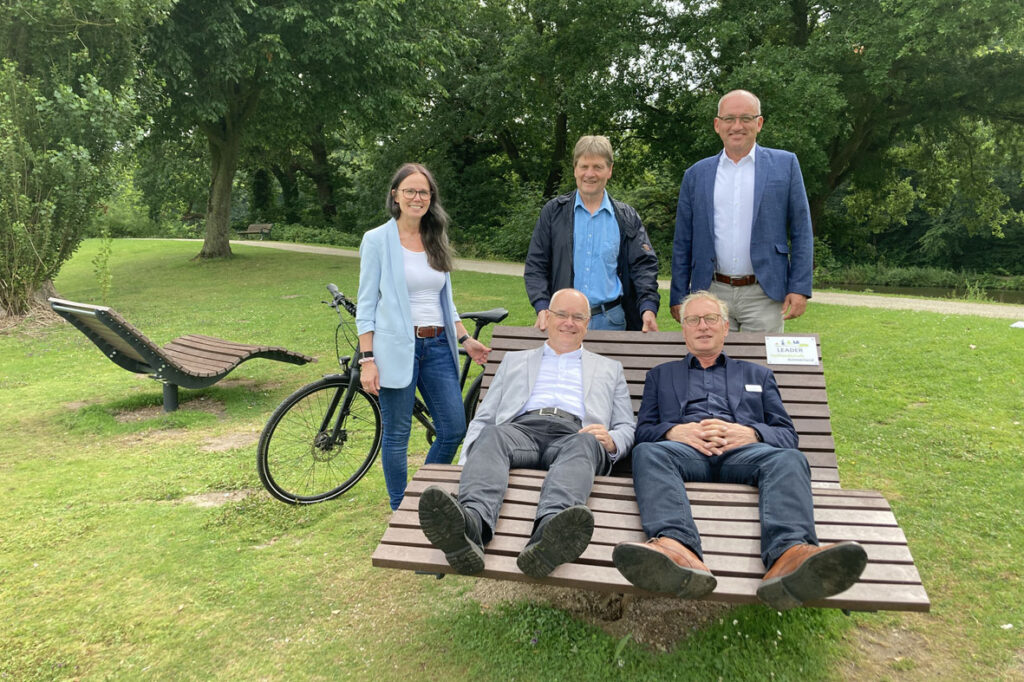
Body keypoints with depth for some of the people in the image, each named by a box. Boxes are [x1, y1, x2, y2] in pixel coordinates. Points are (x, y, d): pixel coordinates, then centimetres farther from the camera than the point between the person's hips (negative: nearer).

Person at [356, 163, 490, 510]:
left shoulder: (436, 241, 13)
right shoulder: (377, 240, -3)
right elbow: (366, 305, -5)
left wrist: (466, 339, 13)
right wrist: (367, 359, -11)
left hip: (437, 347, 5)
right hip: (397, 348, -5)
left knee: (454, 430, 4)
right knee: (397, 436, 4)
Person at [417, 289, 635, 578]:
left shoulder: (609, 369, 30)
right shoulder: (515, 360, 31)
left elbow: (627, 429, 22)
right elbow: (484, 418, 23)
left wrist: (611, 441, -5)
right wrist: (467, 461, 1)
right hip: (521, 429, 1)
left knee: (584, 444, -37)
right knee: (493, 436, -34)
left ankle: (549, 534, -65)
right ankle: (470, 525, -62)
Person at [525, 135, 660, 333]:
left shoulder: (627, 218, 9)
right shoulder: (553, 212, 7)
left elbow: (643, 266, 5)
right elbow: (535, 265, 5)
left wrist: (648, 308, -12)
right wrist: (542, 308, -10)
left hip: (611, 320, 1)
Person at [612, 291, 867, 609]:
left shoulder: (758, 374, 32)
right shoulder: (661, 375, 31)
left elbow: (787, 435, 19)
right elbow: (643, 430, 18)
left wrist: (750, 433, -4)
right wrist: (675, 431, -6)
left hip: (743, 452, 1)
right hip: (685, 451, 0)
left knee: (790, 459, -33)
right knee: (648, 452, -36)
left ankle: (789, 555, -61)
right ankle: (678, 551, -62)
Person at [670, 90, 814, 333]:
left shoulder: (785, 164, 5)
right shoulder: (696, 174, 9)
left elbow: (801, 232, 3)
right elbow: (683, 243, 9)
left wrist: (800, 289, -4)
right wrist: (678, 297, 5)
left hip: (764, 295, -1)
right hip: (712, 294, 2)